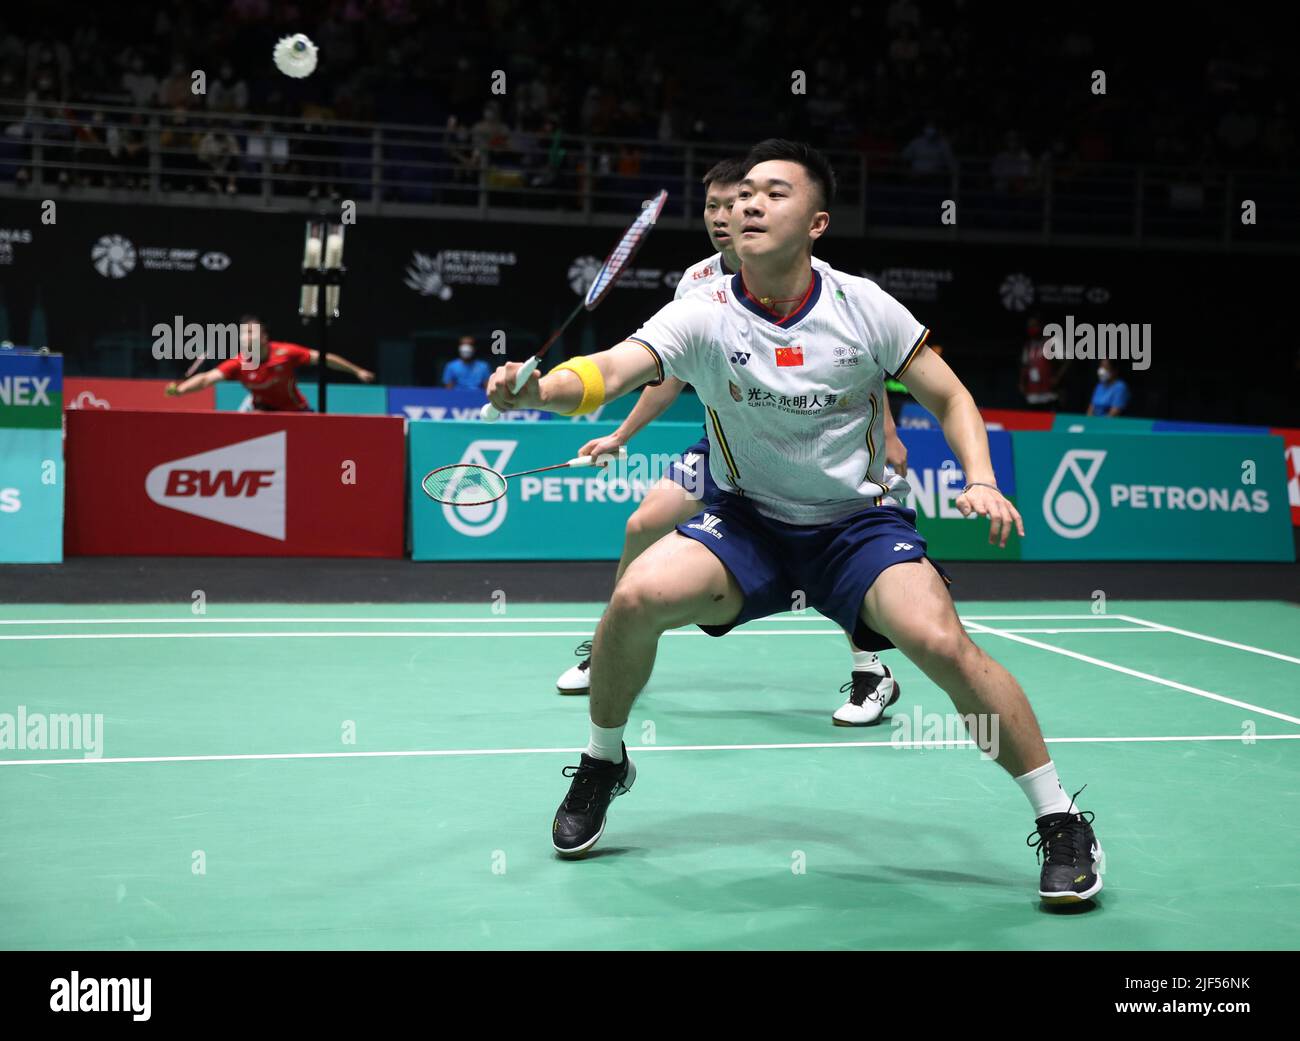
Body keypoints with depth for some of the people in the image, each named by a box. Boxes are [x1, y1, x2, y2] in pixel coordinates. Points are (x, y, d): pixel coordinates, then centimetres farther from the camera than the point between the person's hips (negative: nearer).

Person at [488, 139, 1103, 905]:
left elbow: (949, 397, 0)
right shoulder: (704, 318, -12)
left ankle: (1061, 820, -8)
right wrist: (537, 388, -48)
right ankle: (604, 762, 5)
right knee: (639, 595, -24)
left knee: (941, 642, -26)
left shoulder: (864, 307, -10)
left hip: (861, 520, -1)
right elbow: (611, 370, -27)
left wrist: (982, 482, -17)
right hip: (748, 523, 1)